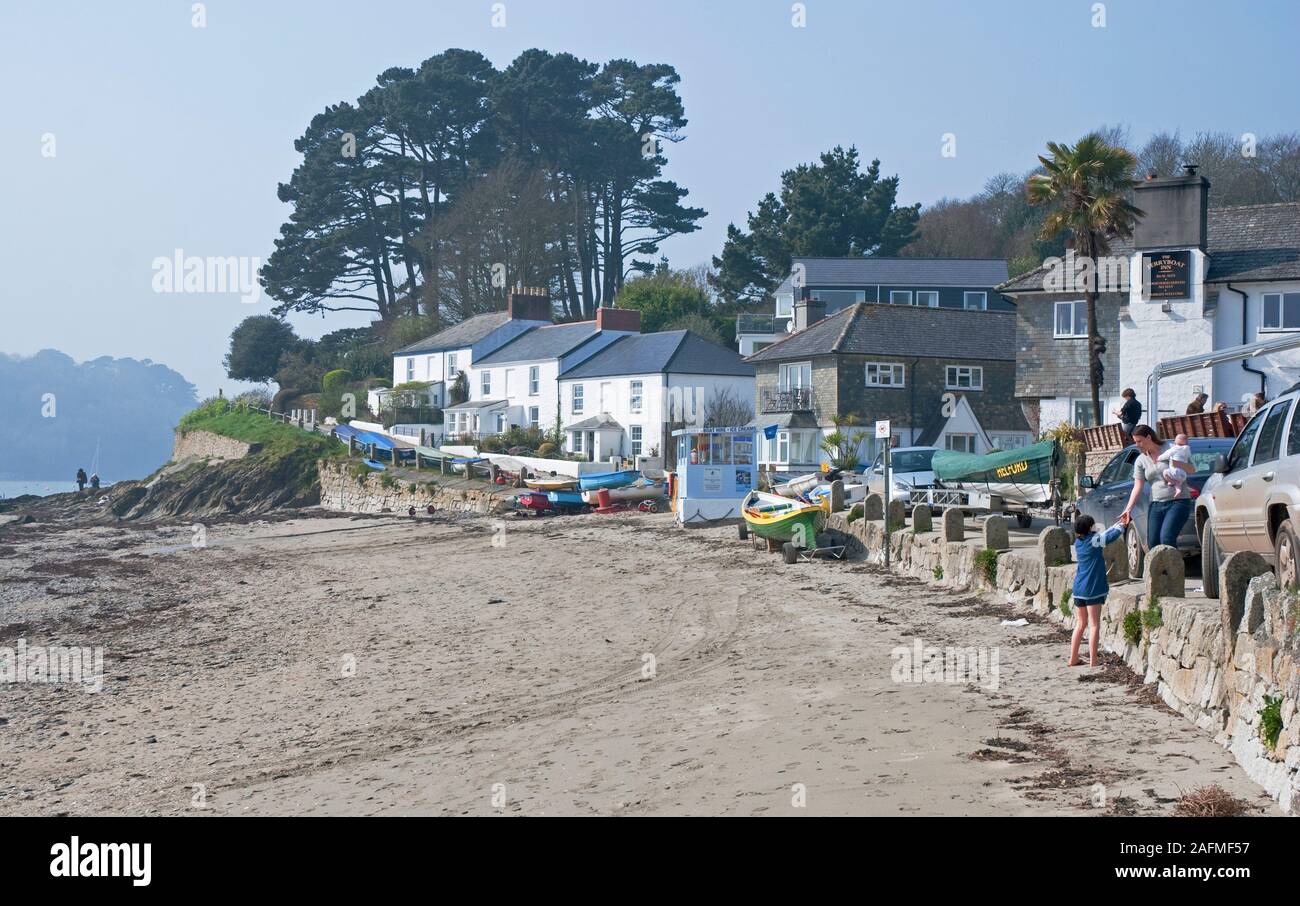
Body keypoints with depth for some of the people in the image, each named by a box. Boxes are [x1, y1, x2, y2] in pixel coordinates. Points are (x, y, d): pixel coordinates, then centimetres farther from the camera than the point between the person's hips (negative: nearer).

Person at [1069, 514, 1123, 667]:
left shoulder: (1078, 542, 9)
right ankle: (1092, 662, -7)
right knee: (1095, 625, -4)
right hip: (1092, 589, -7)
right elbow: (1114, 534, -6)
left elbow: (1104, 535, 21)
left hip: (1078, 589, 7)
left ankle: (1073, 659, 20)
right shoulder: (1093, 541, -12)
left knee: (1081, 624, 17)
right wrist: (1122, 525, 14)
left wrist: (1117, 524, 21)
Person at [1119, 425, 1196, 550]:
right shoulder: (1141, 461, 8)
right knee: (1152, 543, -1)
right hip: (1156, 505, 5)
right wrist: (1128, 509, -9)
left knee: (1166, 537, -22)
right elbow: (1137, 487, 3)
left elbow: (1192, 469, 1)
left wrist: (1178, 464, -20)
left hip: (1178, 502, -5)